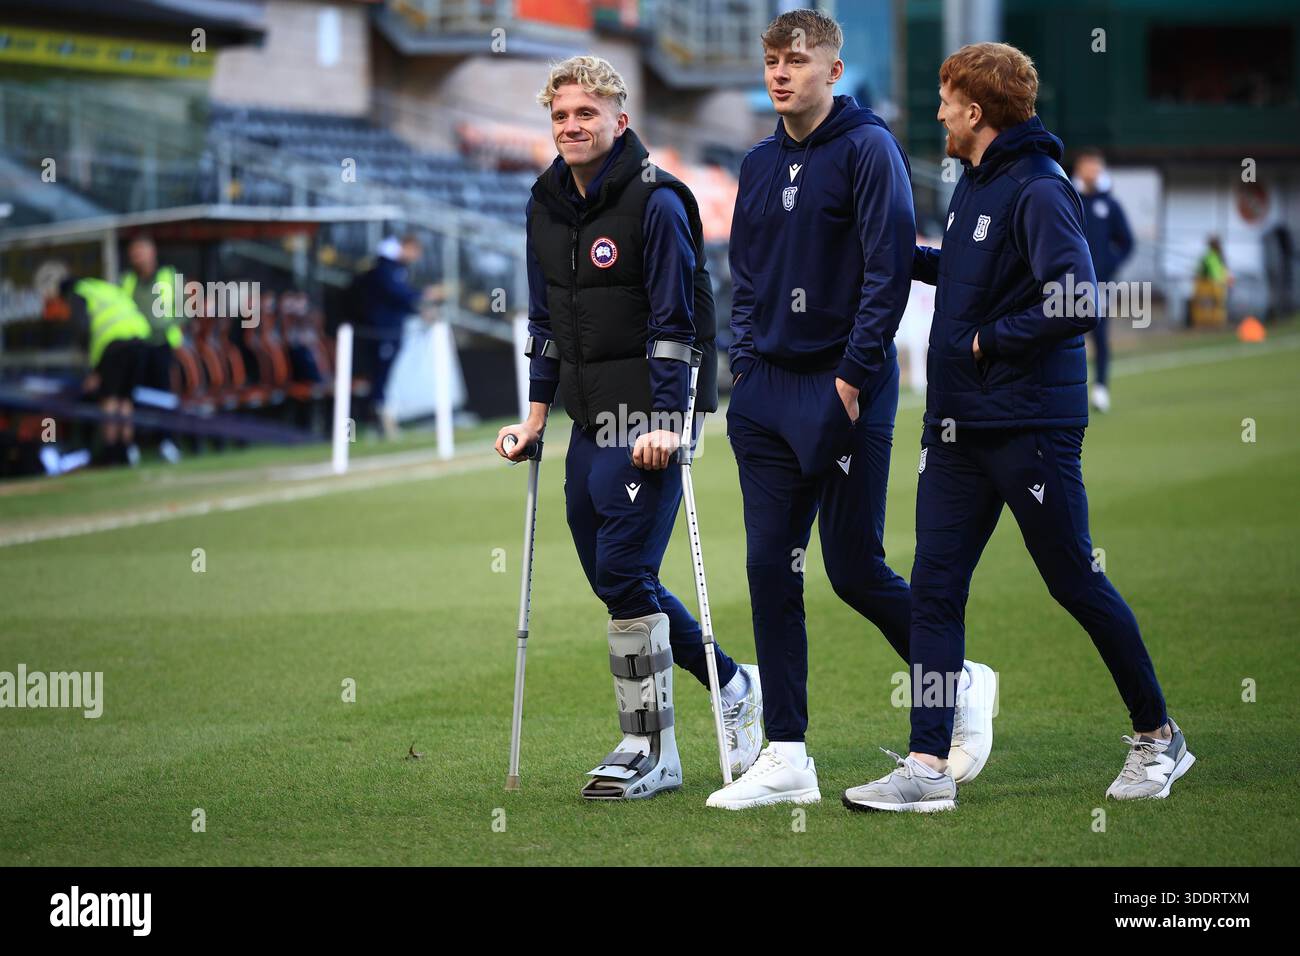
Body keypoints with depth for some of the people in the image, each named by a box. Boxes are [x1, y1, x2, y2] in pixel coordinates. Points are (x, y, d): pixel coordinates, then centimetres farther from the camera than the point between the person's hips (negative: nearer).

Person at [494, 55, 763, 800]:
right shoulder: (548, 204, 11)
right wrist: (536, 413, 16)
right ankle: (736, 690, 26)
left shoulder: (655, 202, -11)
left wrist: (664, 422, -20)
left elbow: (673, 322, -14)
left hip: (650, 420, -8)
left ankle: (651, 751, -2)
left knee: (623, 572, -11)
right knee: (614, 578, 9)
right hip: (591, 423, 8)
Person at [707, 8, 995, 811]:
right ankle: (787, 759, 7)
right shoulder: (760, 165, 13)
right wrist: (747, 363, 9)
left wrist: (855, 372, -16)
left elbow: (891, 265, -14)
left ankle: (960, 686, 20)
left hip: (845, 391, -7)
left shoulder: (868, 148, -8)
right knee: (771, 571, 3)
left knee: (855, 570, -4)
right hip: (768, 393, 7)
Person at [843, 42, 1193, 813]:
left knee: (1076, 583, 4)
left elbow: (1078, 303, -27)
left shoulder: (1038, 191, -17)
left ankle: (1158, 736, 20)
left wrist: (991, 340, -18)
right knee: (935, 588, 1)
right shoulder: (974, 184, 11)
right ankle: (929, 764, 1)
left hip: (1031, 426, -8)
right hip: (958, 425, 8)